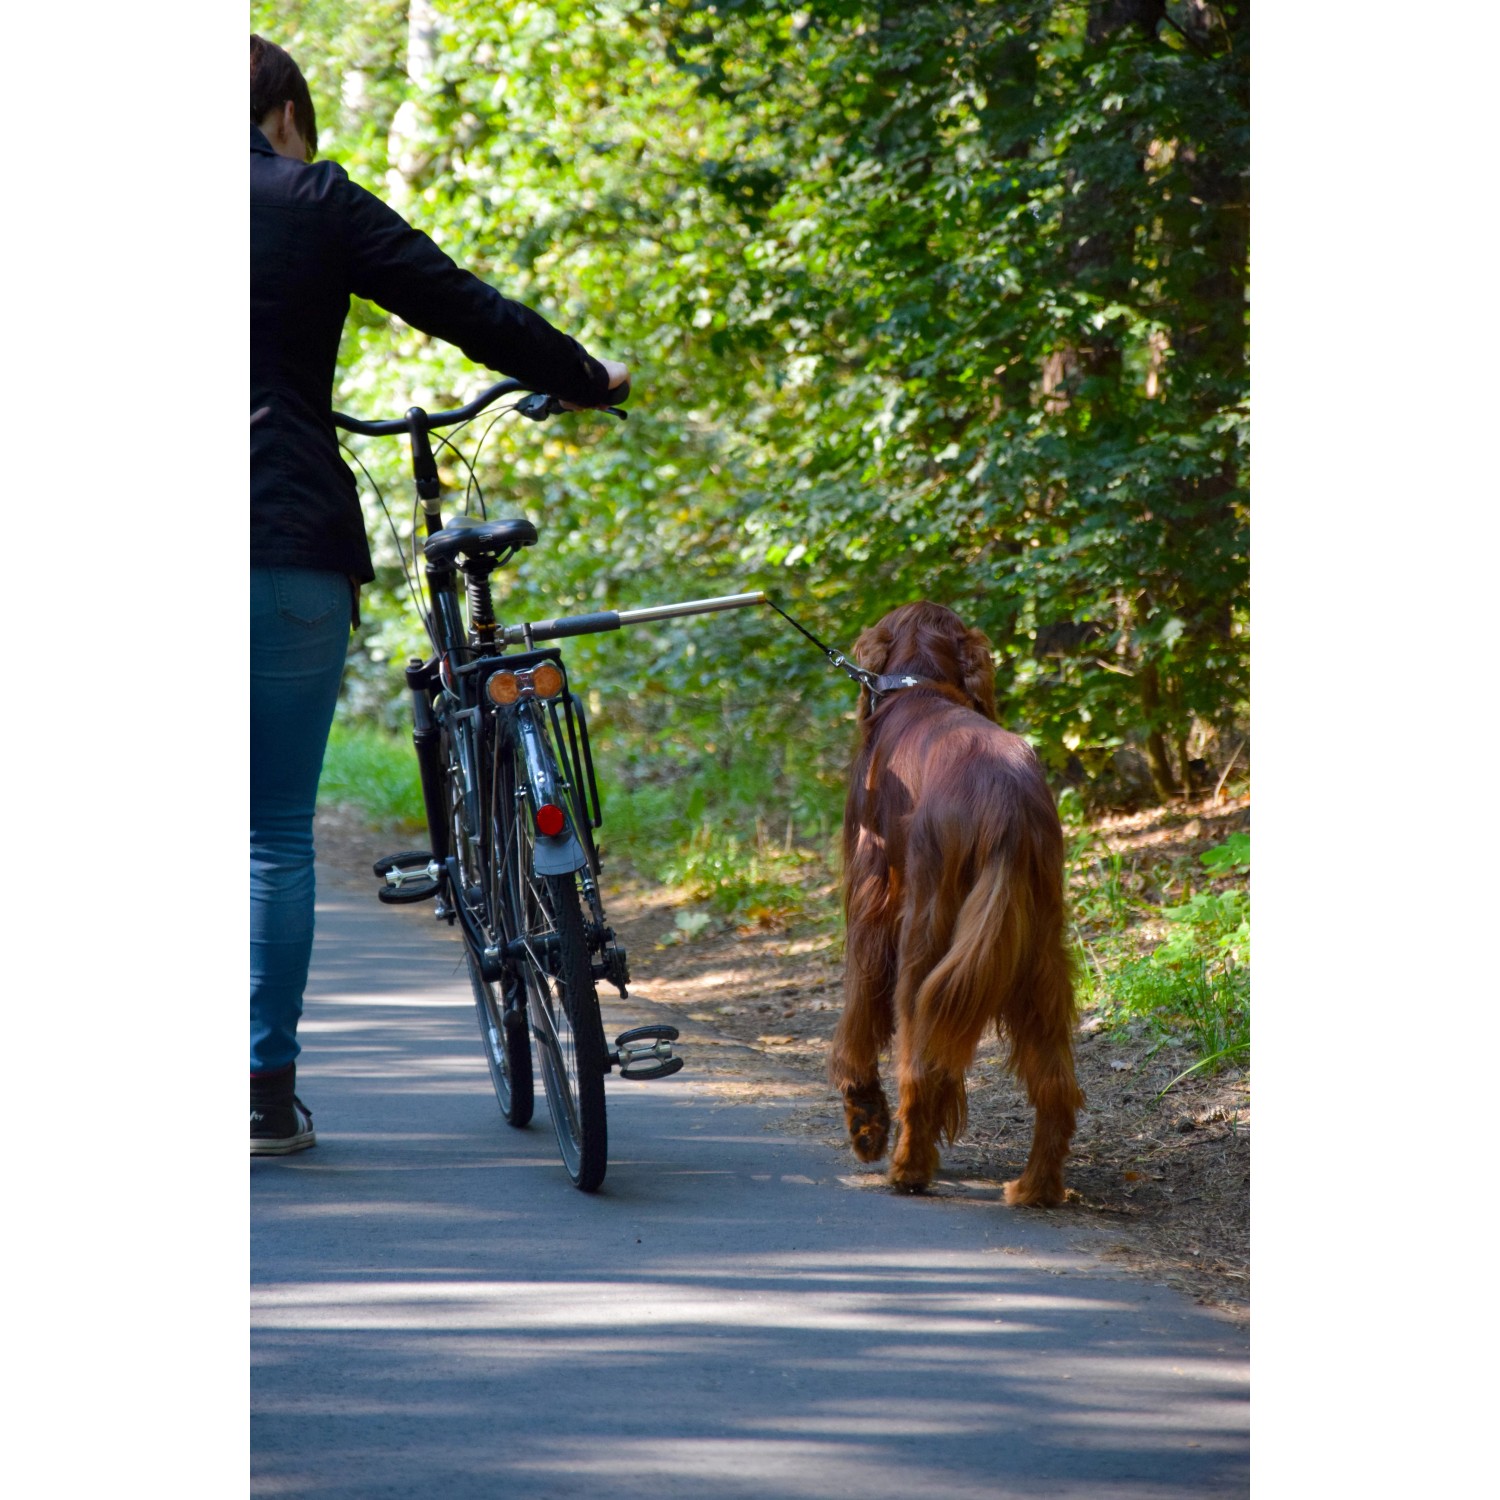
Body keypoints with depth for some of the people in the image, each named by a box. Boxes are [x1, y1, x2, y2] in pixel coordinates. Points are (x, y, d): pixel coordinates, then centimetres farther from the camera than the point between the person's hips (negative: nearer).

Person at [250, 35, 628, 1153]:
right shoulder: (311, 202, 1)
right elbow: (464, 307, 2)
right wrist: (590, 381, 17)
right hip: (289, 550, -3)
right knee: (277, 835, 3)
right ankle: (268, 1093, 4)